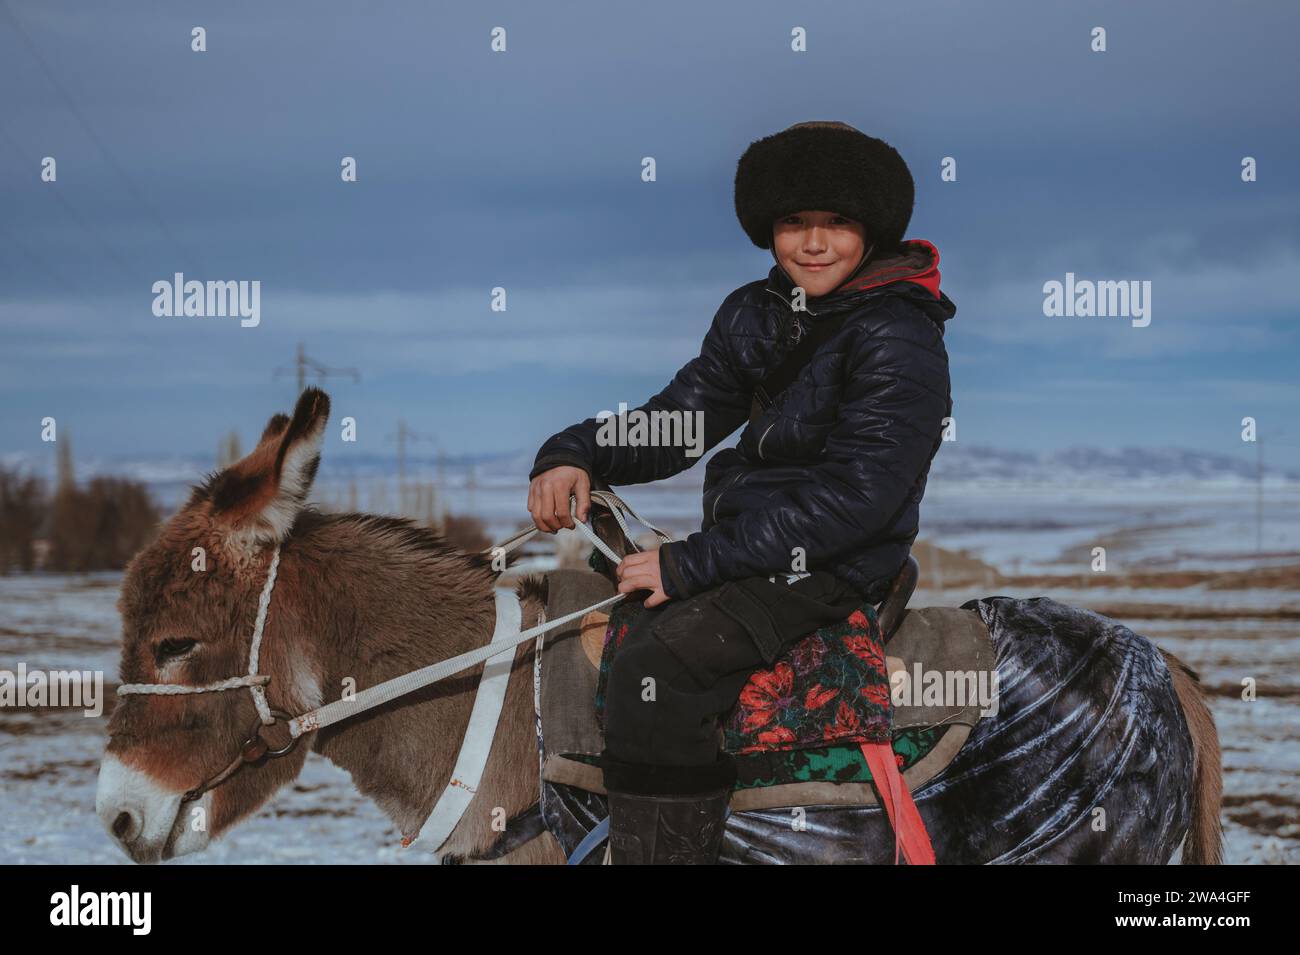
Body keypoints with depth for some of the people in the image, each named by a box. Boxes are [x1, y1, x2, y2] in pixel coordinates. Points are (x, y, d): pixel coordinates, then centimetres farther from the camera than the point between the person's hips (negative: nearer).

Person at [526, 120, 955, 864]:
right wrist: (576, 456, -9)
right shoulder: (757, 315, 11)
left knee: (658, 664, -27)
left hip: (832, 565, -9)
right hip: (748, 538, 9)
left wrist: (693, 564, -23)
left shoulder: (898, 342, -14)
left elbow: (853, 496, -21)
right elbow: (677, 421, 13)